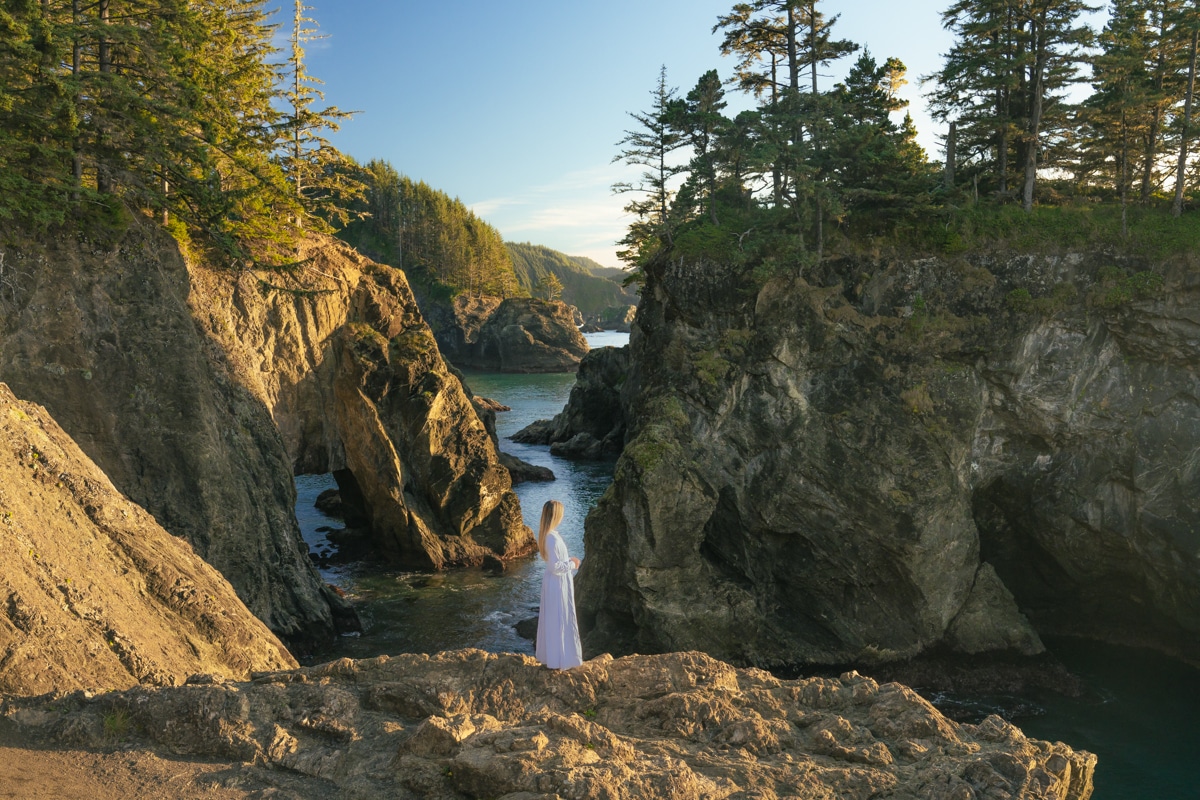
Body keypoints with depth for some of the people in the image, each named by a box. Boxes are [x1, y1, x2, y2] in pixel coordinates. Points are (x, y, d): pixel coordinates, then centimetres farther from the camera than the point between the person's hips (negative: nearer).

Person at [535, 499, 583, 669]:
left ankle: (548, 652, 35)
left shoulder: (546, 534, 2)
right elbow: (555, 566, -26)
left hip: (552, 581, 9)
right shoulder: (553, 538, -28)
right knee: (559, 621, 3)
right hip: (559, 584, -9)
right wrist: (572, 565, -13)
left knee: (551, 619, 21)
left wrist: (569, 559, 9)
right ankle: (558, 660, 13)